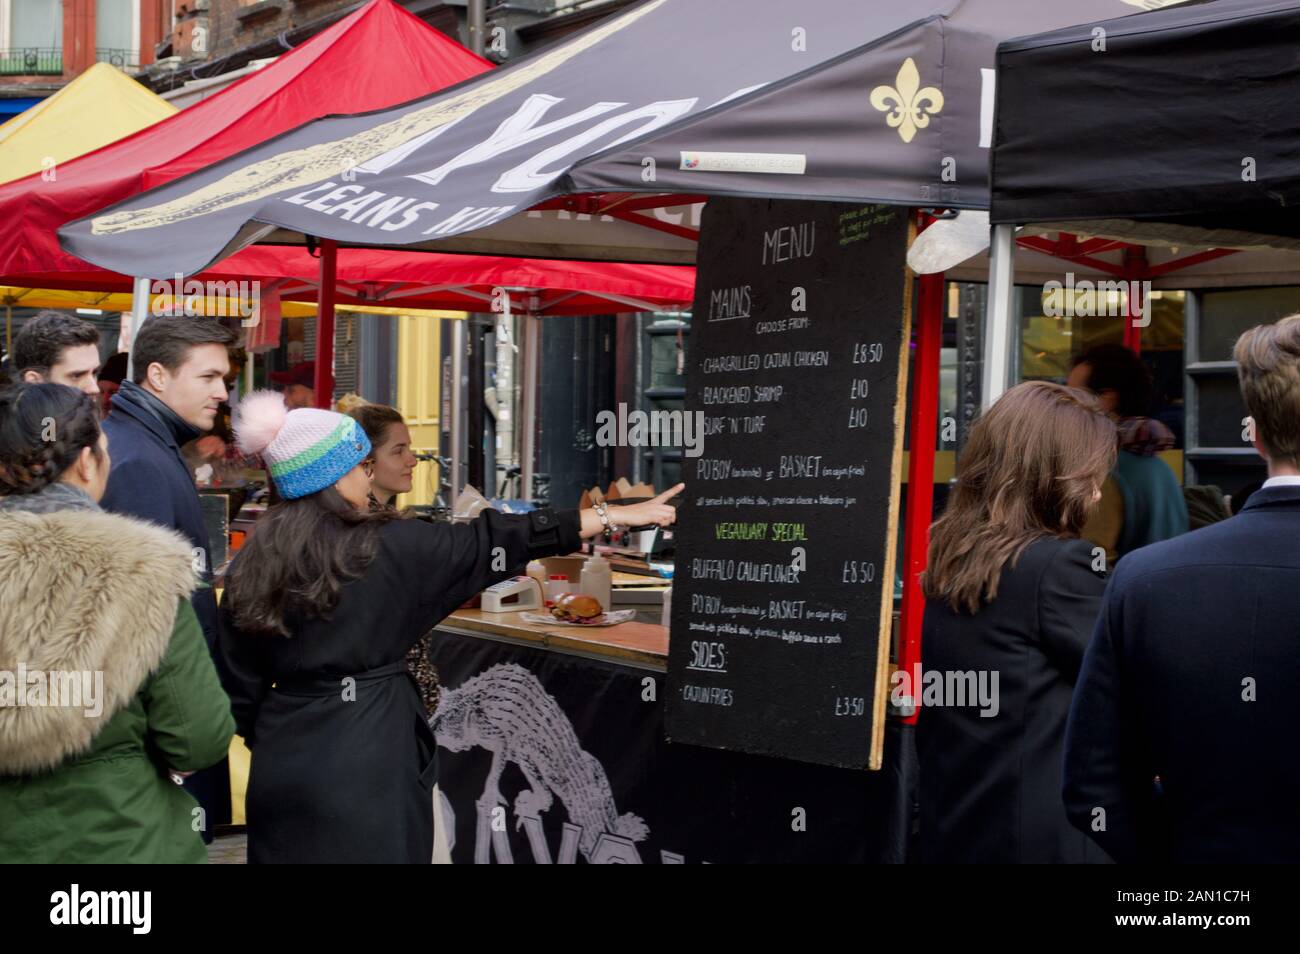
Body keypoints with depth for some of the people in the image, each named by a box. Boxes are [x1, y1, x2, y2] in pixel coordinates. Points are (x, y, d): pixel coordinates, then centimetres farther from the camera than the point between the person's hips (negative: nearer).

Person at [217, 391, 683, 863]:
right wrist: (614, 517, -1)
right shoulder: (390, 548, -11)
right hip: (364, 761, -5)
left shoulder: (252, 565, 2)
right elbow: (488, 543, -7)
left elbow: (239, 685, 6)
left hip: (282, 766, 5)